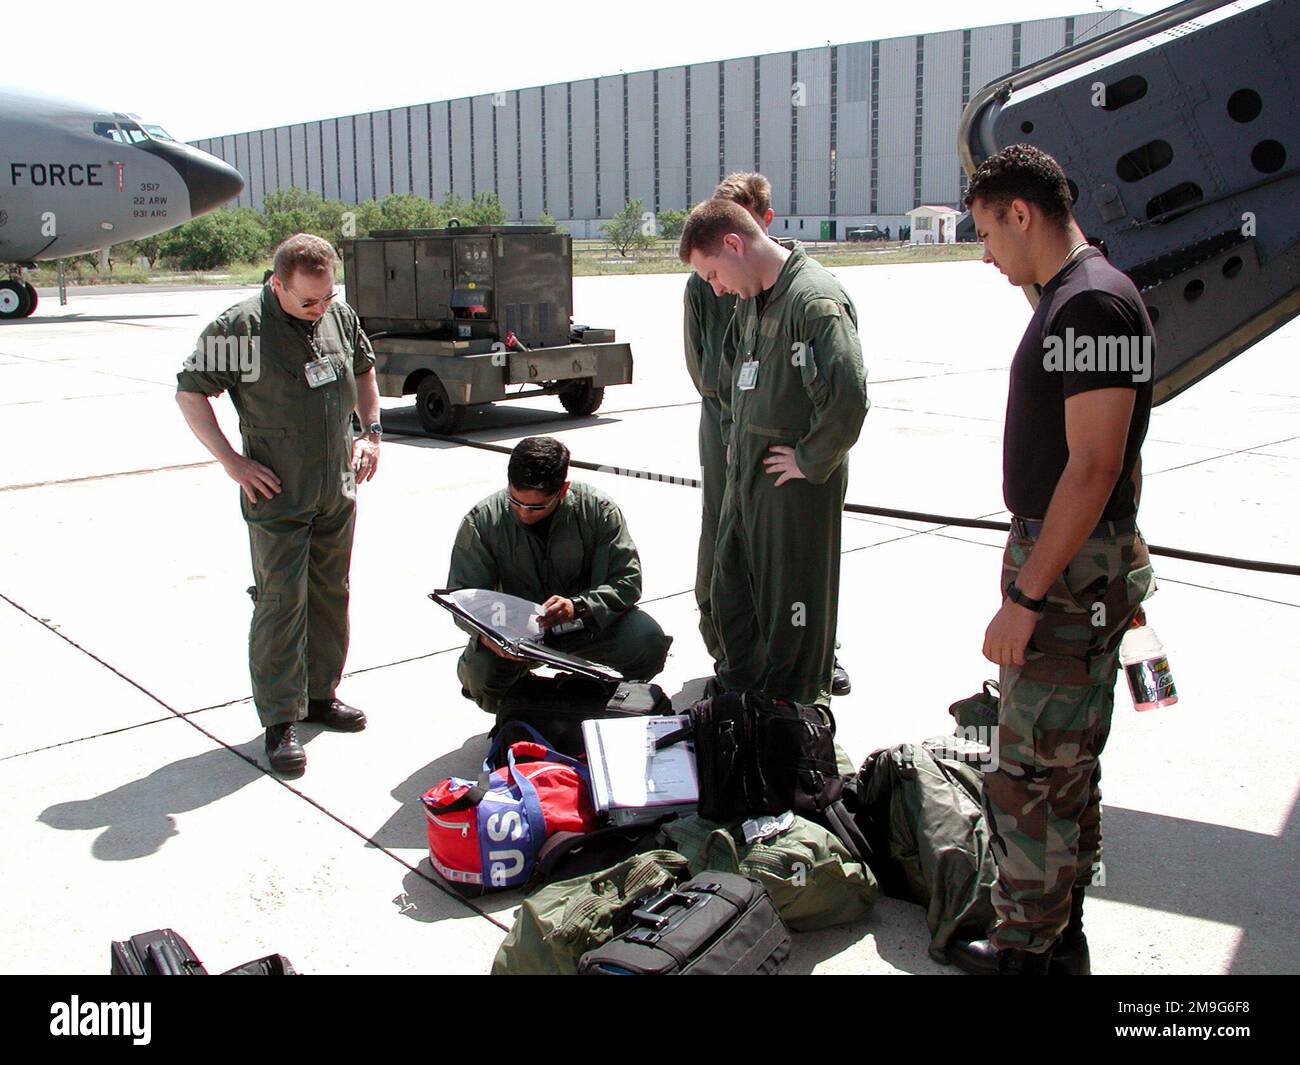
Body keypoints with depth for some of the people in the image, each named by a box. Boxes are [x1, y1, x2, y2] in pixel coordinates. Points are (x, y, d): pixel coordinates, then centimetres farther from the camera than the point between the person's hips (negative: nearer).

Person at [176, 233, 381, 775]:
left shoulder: (340, 315, 2)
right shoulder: (240, 326, -15)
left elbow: (364, 370, 21)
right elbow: (190, 393, -7)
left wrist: (370, 432, 10)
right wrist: (232, 461, -11)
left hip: (338, 489, 6)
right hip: (276, 494, -6)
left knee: (331, 593, 14)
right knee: (280, 602, -4)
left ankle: (321, 693, 29)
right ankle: (280, 721, 4)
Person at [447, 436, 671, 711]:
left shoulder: (597, 509, -14)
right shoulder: (482, 521, -13)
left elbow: (627, 581, -15)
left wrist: (578, 607, -35)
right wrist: (486, 631, -34)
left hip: (590, 623, 0)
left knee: (648, 640, -28)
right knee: (479, 669, -31)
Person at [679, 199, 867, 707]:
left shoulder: (815, 299, -19)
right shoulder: (750, 300, 11)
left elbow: (847, 397, -29)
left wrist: (811, 461, -18)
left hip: (796, 484, -9)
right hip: (745, 475, 9)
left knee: (793, 605, 4)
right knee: (729, 593, 18)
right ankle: (739, 690, 35)